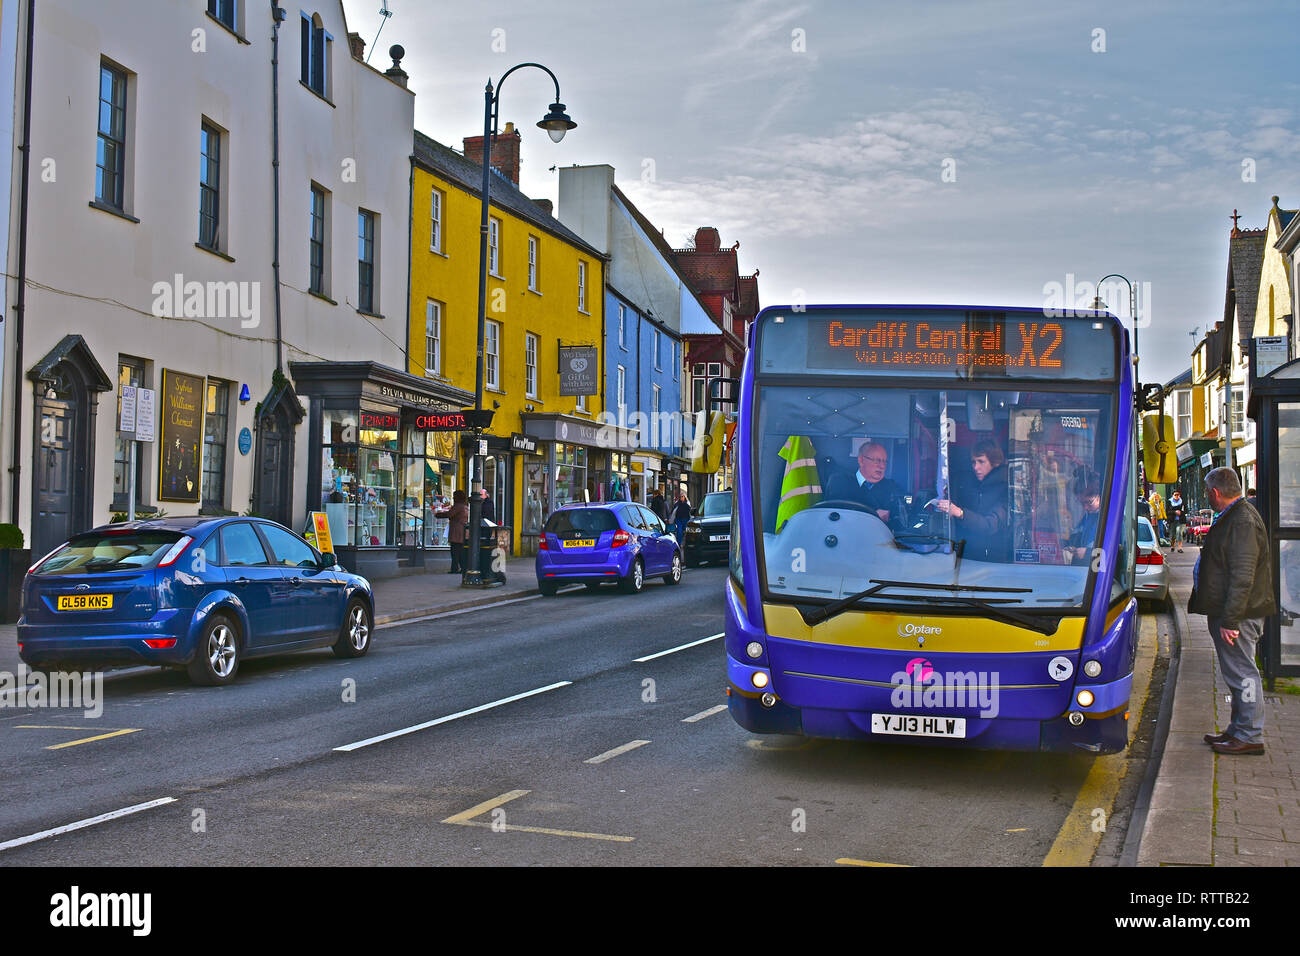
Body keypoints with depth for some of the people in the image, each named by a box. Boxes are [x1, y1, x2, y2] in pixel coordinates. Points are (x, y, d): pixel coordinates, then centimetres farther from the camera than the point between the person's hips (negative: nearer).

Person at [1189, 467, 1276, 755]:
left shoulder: (1242, 522, -20)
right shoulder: (1232, 517, 15)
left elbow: (1242, 577, -25)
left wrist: (1230, 619, -25)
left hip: (1238, 614, -11)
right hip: (1227, 613, 11)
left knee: (1242, 674, -4)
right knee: (1238, 673, 17)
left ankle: (1249, 737, 4)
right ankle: (1238, 730, 26)